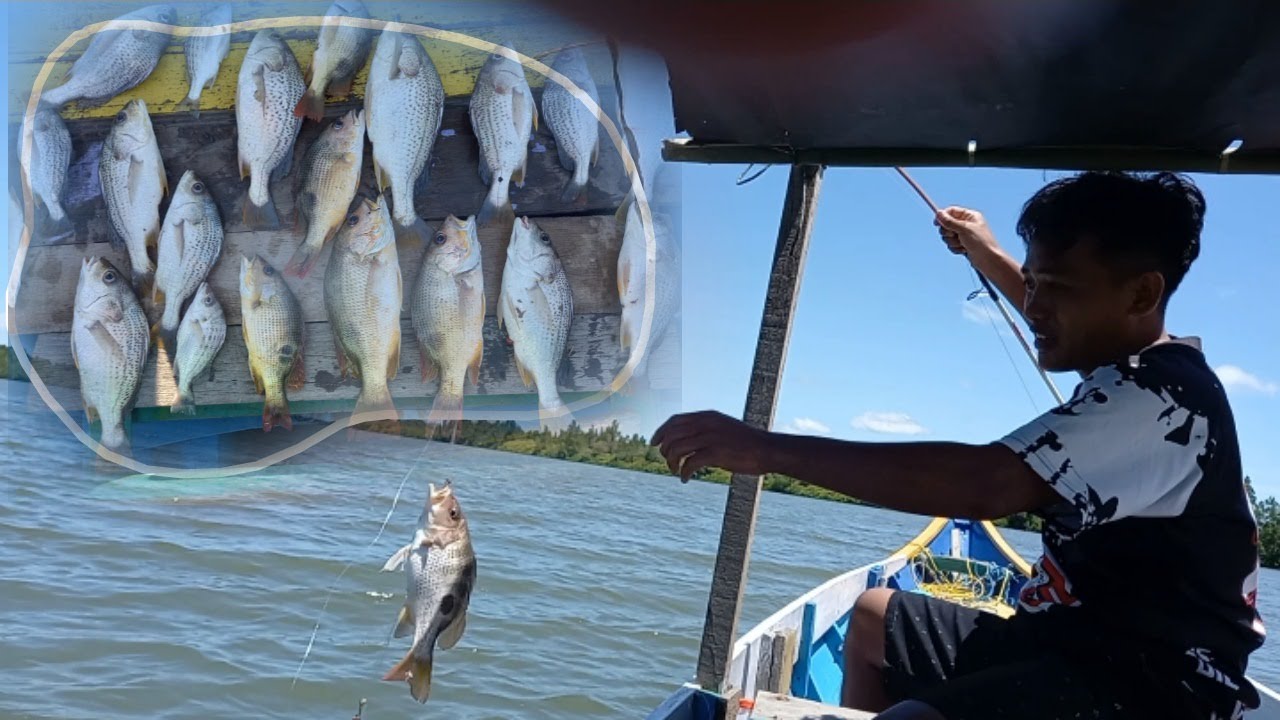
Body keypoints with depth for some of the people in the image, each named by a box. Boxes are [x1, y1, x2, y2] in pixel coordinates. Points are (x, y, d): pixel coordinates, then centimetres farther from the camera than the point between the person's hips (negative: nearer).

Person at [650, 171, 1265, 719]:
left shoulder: (1158, 396, -22)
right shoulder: (1141, 369, 10)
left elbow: (984, 485, -36)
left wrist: (768, 449, -36)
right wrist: (991, 259, 44)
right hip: (1077, 643, 11)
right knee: (874, 616, 22)